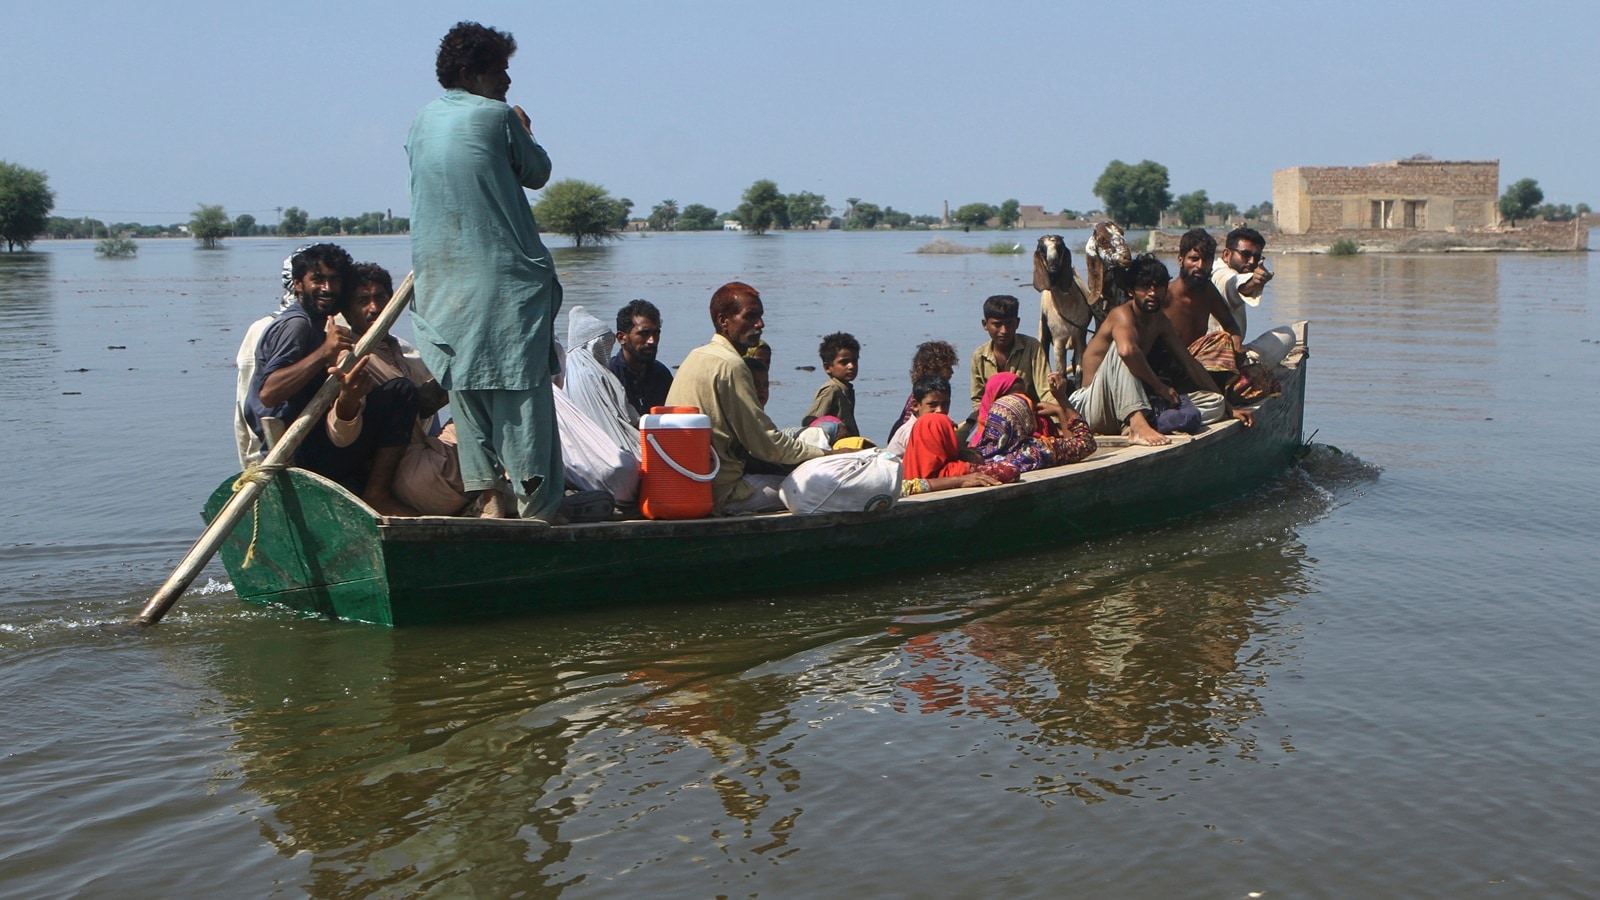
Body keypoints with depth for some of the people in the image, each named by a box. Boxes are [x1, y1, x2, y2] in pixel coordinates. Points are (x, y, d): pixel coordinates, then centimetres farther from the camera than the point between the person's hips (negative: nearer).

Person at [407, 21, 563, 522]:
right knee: (522, 387, -3)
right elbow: (538, 173, 5)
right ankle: (536, 503, -3)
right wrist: (522, 132, 23)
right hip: (506, 278, -6)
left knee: (464, 387, 10)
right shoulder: (497, 116, -5)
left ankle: (483, 495, 7)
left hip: (441, 282, 6)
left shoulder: (420, 125, 12)